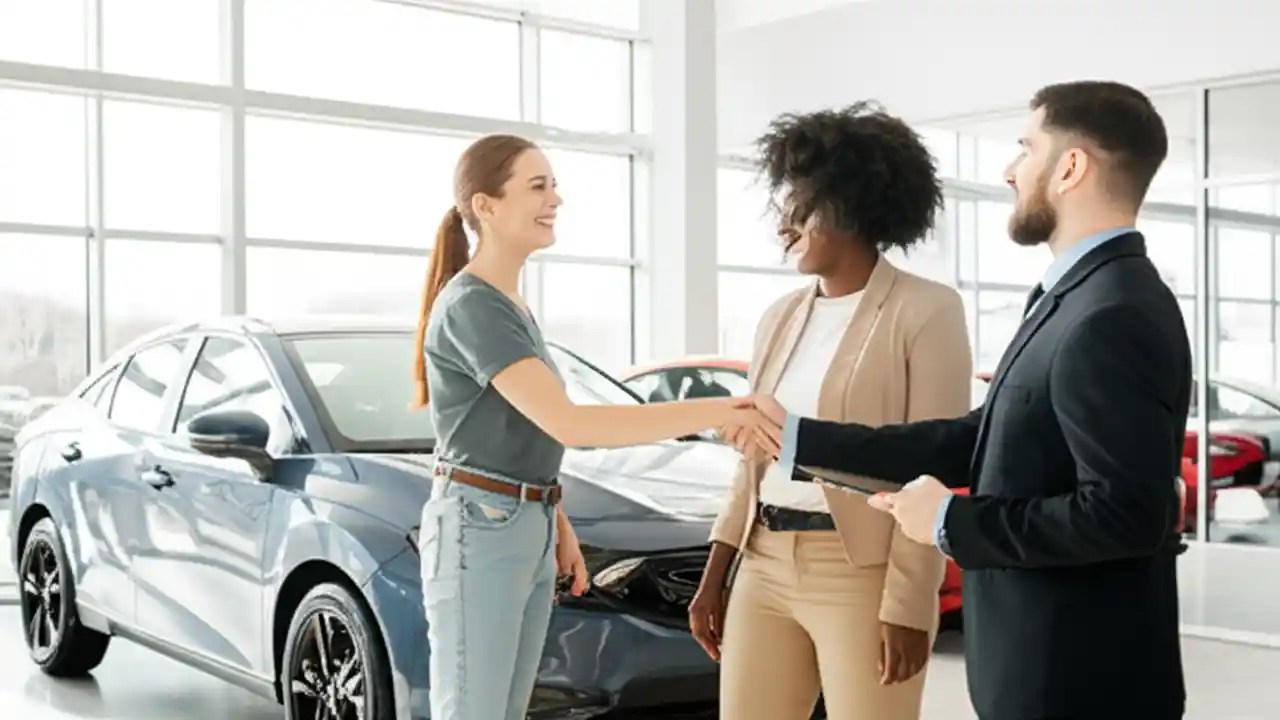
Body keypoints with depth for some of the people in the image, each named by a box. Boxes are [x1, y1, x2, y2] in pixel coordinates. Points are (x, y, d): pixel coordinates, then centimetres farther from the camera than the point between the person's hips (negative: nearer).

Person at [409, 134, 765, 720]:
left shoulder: (511, 303, 14)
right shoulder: (471, 307, -17)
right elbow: (567, 424, -26)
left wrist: (557, 525, 16)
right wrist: (713, 413, -29)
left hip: (528, 529, 9)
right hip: (479, 530, -9)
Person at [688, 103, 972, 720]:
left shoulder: (926, 311, -7)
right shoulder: (782, 317, 12)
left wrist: (907, 605, -16)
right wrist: (714, 576, 12)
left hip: (863, 575, -6)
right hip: (766, 568, 6)